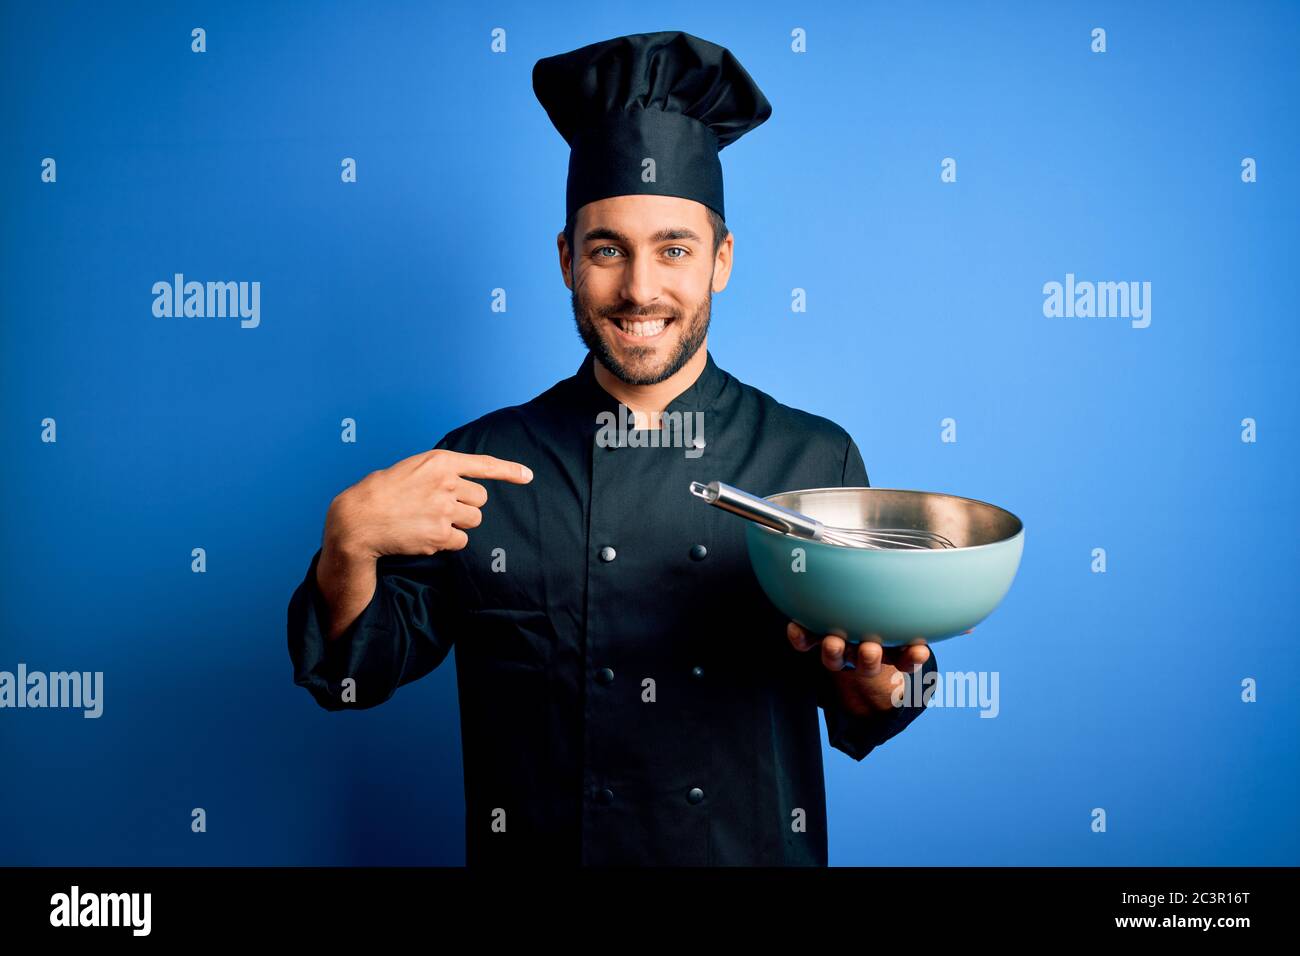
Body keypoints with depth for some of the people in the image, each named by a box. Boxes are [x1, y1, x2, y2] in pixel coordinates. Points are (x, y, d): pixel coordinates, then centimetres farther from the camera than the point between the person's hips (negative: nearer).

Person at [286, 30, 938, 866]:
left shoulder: (817, 460, -7)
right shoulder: (477, 467, -9)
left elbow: (856, 726, -2)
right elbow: (359, 672, -5)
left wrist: (874, 685, -24)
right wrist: (350, 542, -23)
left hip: (758, 848, 1)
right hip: (539, 850, 0)